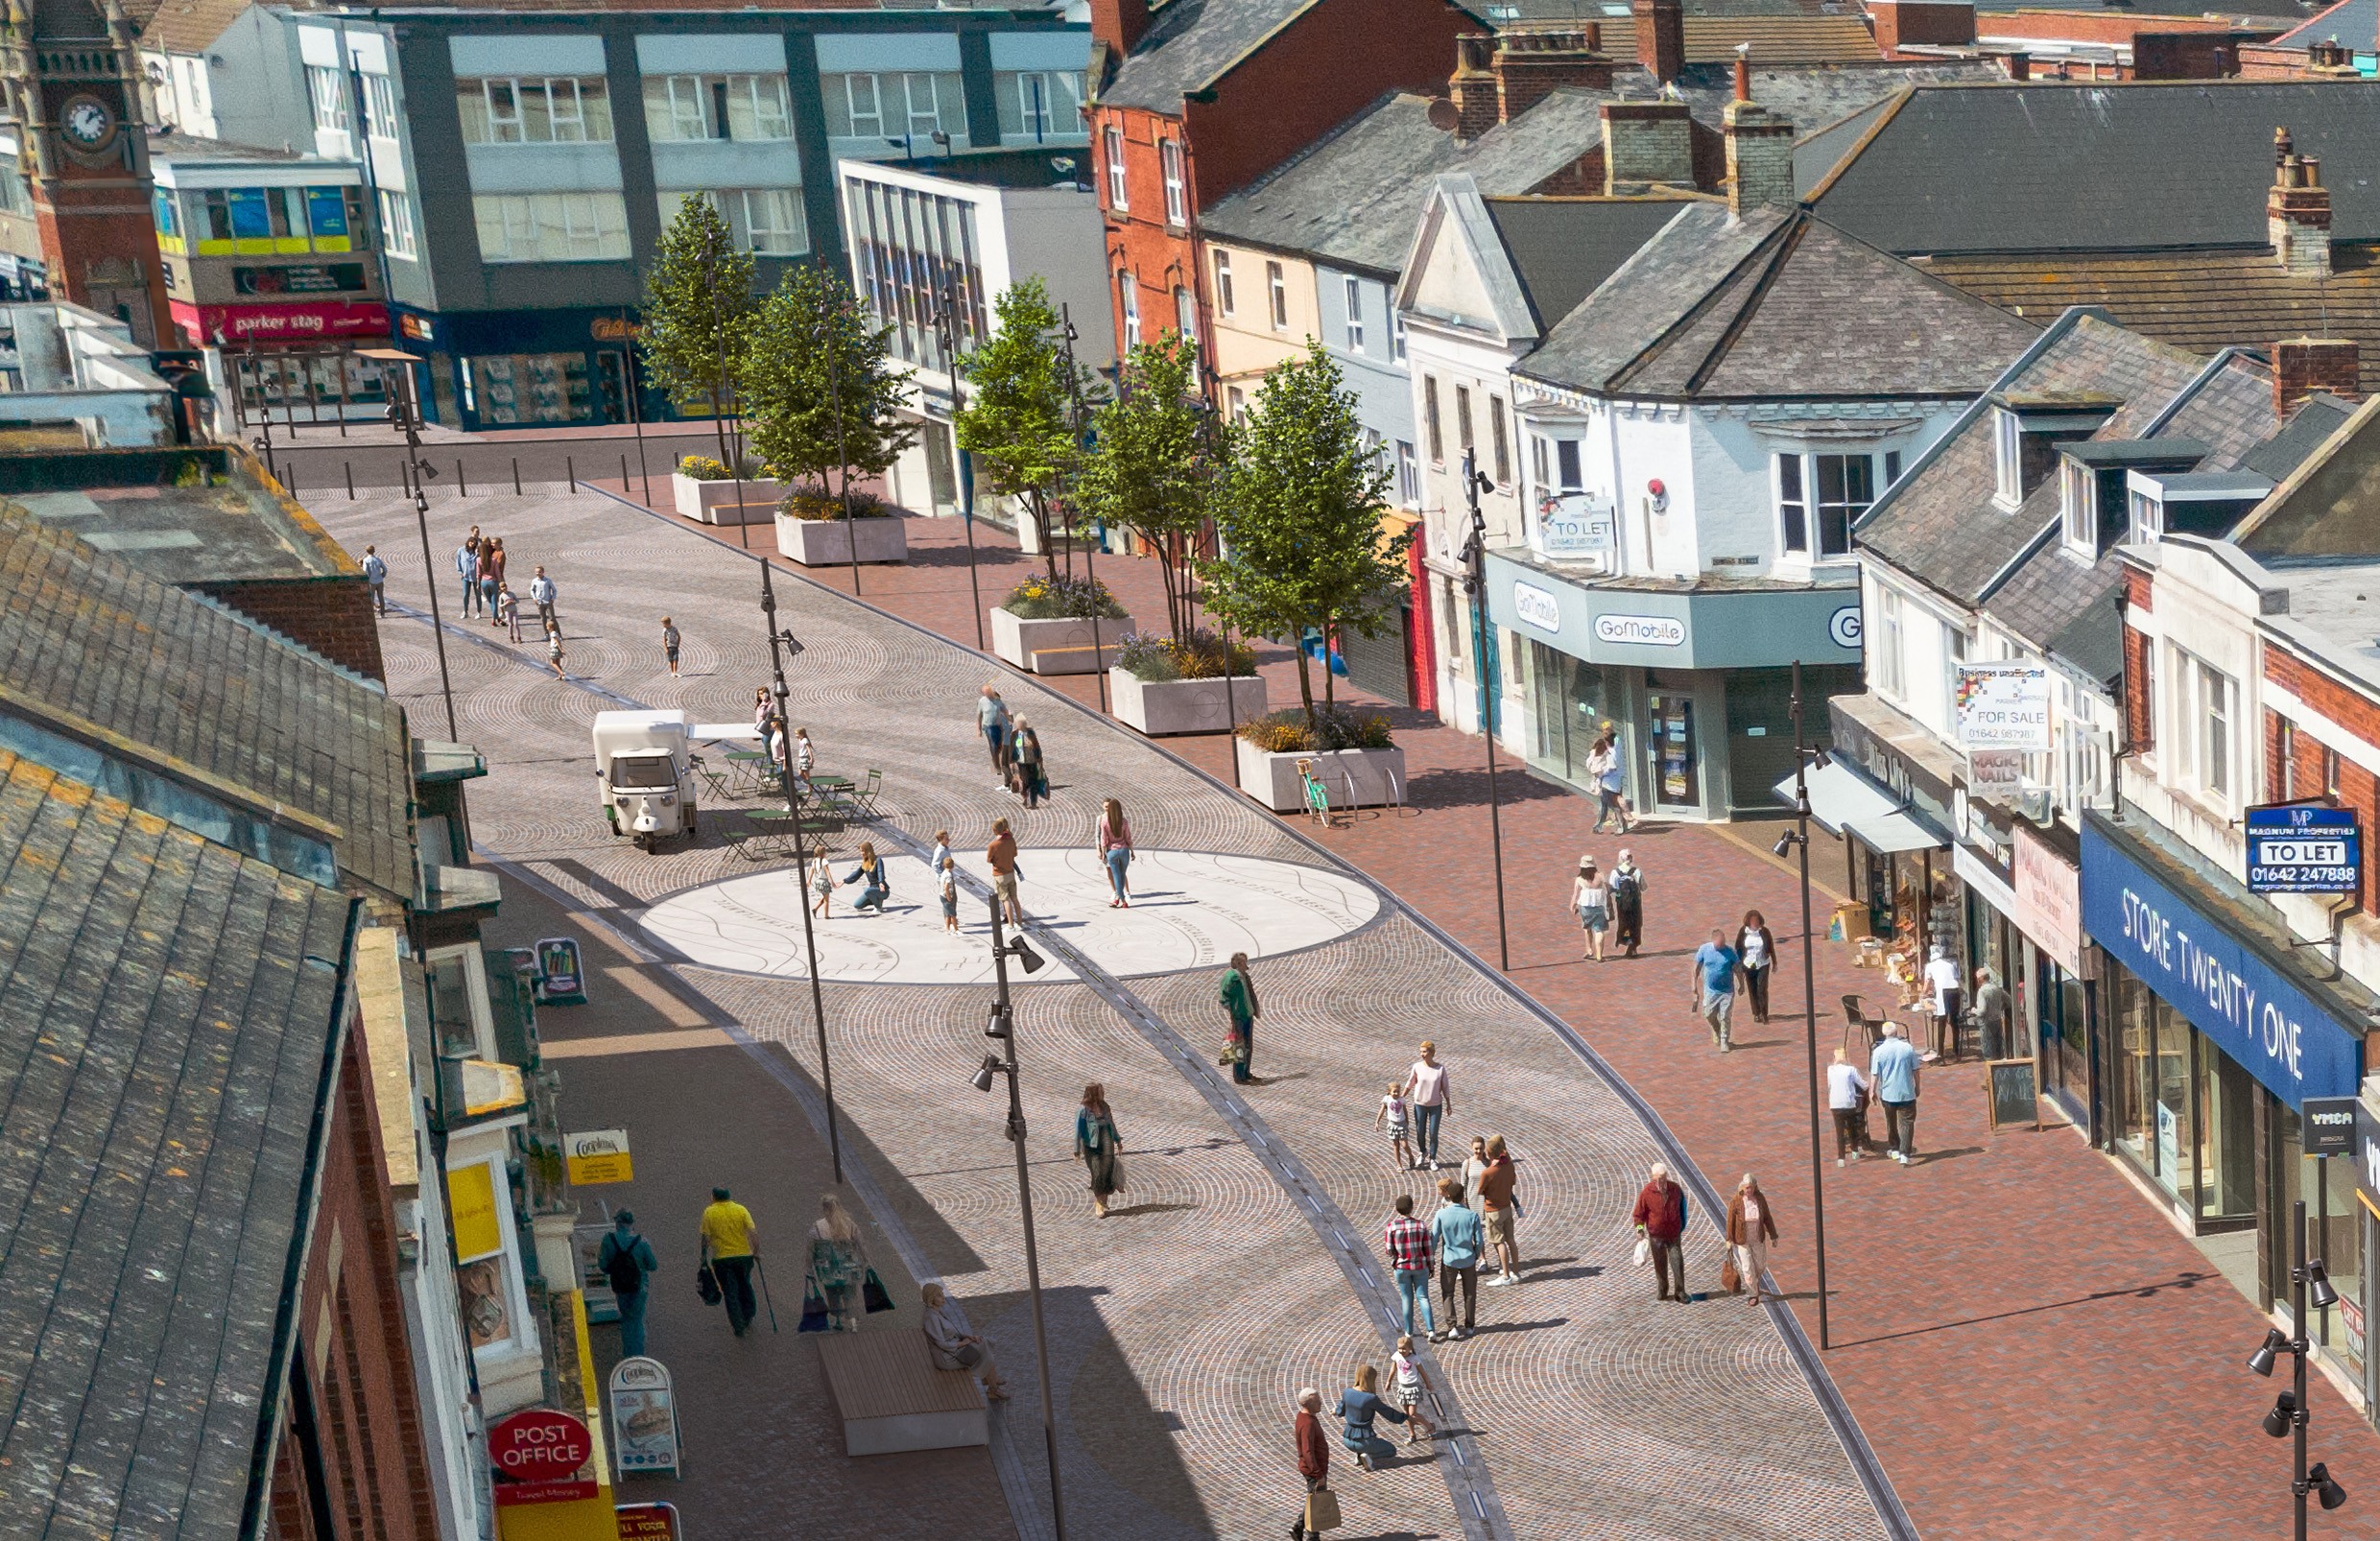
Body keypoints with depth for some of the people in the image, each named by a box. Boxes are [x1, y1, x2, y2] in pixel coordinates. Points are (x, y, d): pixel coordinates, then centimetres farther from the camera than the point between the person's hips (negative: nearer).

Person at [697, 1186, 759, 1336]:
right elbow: (753, 1232, -7)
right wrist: (756, 1251, 3)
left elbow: (706, 1237, -6)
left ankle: (738, 1325, 0)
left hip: (722, 1258, -2)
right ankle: (748, 1318, 31)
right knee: (745, 1286, 22)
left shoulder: (709, 1212, -5)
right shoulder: (741, 1210, -2)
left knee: (730, 1292, 5)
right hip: (743, 1255, 2)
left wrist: (704, 1256, 4)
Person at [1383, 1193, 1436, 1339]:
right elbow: (1428, 1248, -4)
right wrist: (1431, 1266, 8)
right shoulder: (1421, 1226, -10)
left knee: (1407, 1299, 13)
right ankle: (1431, 1329, -5)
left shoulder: (1392, 1226, -13)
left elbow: (1389, 1250, -10)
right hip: (1420, 1266, 0)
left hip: (1401, 1267, 0)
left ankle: (1409, 1331, 20)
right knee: (1423, 1297, 7)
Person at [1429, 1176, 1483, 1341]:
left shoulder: (1441, 1214, -13)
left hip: (1449, 1259, -1)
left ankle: (1452, 1327, -1)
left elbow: (1434, 1239, -10)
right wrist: (1476, 1255, 12)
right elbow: (1479, 1241, -8)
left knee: (1448, 1294, 11)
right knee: (1470, 1294, 17)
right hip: (1468, 1259, 1)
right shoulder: (1472, 1215, -12)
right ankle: (1469, 1326, 25)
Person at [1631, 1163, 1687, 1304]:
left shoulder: (1675, 1189, -5)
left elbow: (1682, 1205, 12)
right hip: (1656, 1234, -1)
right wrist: (1640, 1227, -20)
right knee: (1660, 1264, 10)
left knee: (1677, 1262, -3)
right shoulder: (1647, 1193, -13)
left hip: (1674, 1233, 1)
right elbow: (1639, 1212, -5)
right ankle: (1662, 1290, 25)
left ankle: (1680, 1292, 3)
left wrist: (1682, 1225, 17)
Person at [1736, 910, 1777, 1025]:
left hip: (1763, 965, -1)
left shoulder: (1765, 931, -6)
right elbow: (1738, 948, 2)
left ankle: (1764, 1014, 0)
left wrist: (1774, 962, 9)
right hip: (1748, 965, 1)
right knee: (1752, 990, 7)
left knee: (1762, 989, -9)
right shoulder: (1743, 932, -5)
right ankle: (1756, 1014, 19)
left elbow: (1771, 947, 4)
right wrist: (1738, 964, 1)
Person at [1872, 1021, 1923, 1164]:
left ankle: (1894, 1149, 31)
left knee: (1891, 1123, 19)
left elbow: (1874, 1074, -7)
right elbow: (1915, 1070, 1)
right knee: (1907, 1123, 3)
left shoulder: (1879, 1051, -10)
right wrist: (1917, 1087, 15)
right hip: (1907, 1093, 0)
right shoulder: (1908, 1048, -7)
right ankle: (1905, 1154, -6)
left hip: (1888, 1093, 0)